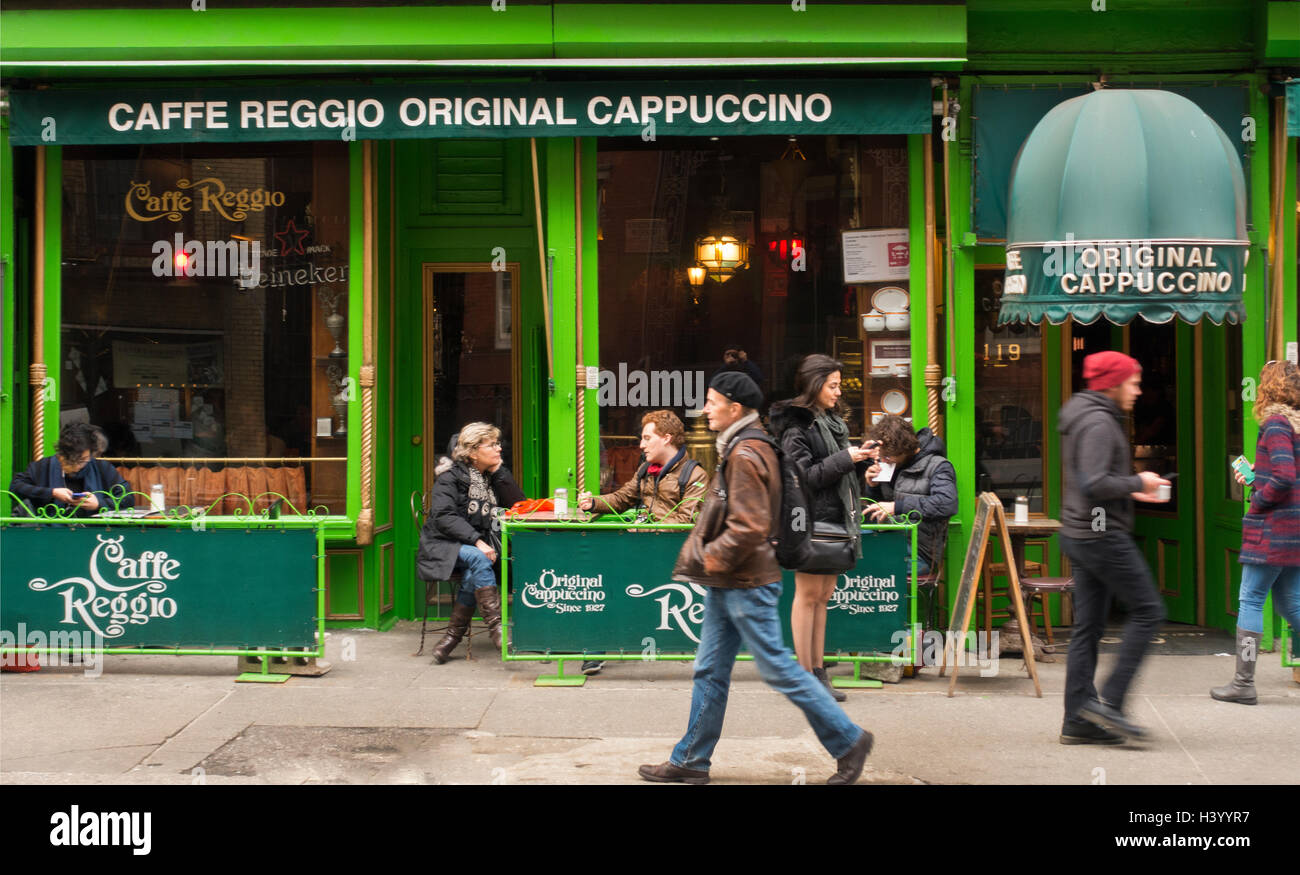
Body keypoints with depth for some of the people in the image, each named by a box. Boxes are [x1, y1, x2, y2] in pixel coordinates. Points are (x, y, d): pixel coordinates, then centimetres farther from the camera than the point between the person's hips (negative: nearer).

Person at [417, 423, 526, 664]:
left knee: (473, 576, -30)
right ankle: (495, 626, -38)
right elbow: (443, 517, -16)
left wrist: (498, 472, -4)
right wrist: (476, 541, -27)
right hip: (445, 545, -4)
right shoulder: (450, 476, -4)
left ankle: (453, 634, -21)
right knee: (478, 559, -34)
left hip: (481, 546, 4)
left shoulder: (494, 475, 13)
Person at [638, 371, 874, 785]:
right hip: (727, 584, 10)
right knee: (710, 670, 12)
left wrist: (716, 557, -14)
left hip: (747, 584, -10)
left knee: (779, 668, -4)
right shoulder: (741, 447, 14)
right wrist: (704, 553, 15)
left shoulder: (745, 455, -18)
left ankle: (849, 740, 6)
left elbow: (750, 526, -26)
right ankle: (690, 761, 18)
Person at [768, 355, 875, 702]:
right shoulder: (797, 426, -10)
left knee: (822, 596, 11)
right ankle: (806, 676, 2)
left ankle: (818, 672, 16)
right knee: (808, 595, -3)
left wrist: (860, 460, 4)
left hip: (836, 518, 8)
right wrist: (845, 459, -17)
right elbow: (804, 476, -18)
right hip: (811, 520, -8)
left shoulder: (833, 422, 17)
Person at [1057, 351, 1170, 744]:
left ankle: (1077, 720, 9)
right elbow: (1094, 484, -25)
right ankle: (1109, 700, -6)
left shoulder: (1085, 418, 17)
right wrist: (1137, 482, -12)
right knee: (1147, 611, -3)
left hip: (1080, 534, 10)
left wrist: (1130, 490, 14)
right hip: (1103, 535, -10)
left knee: (1088, 627, 9)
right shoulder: (1099, 423, -15)